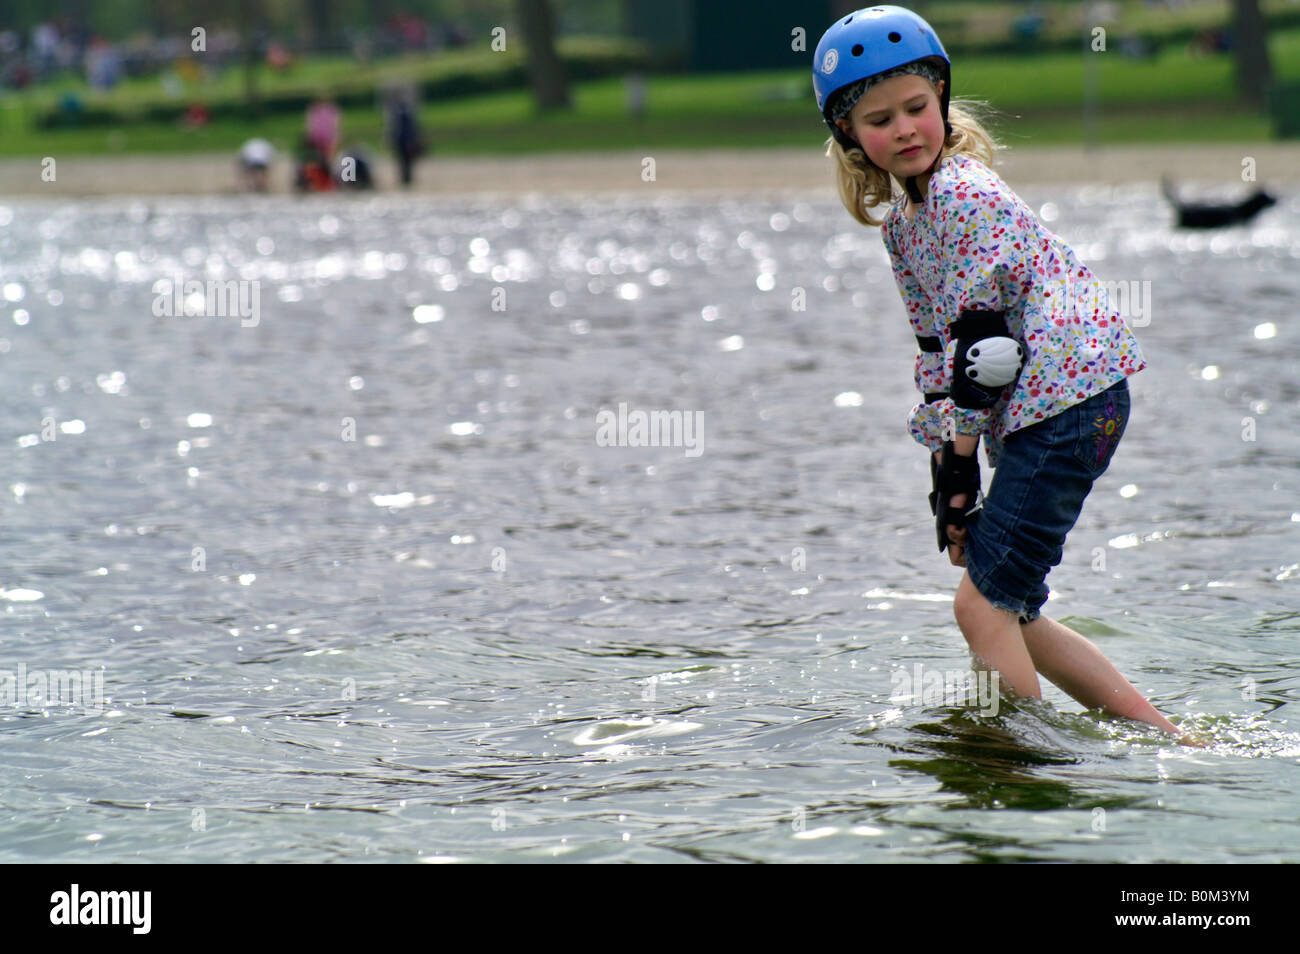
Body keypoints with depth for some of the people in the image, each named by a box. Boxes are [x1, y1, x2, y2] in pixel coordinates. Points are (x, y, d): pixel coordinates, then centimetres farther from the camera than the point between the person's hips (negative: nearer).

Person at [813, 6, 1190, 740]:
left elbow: (984, 338, -16)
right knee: (1012, 615, 12)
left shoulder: (967, 193, -14)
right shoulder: (902, 222, 14)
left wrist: (962, 459, -12)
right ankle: (1162, 736, 17)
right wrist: (947, 469, 10)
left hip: (1070, 400, -10)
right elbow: (939, 349, 17)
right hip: (1033, 415, 10)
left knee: (983, 604, -9)